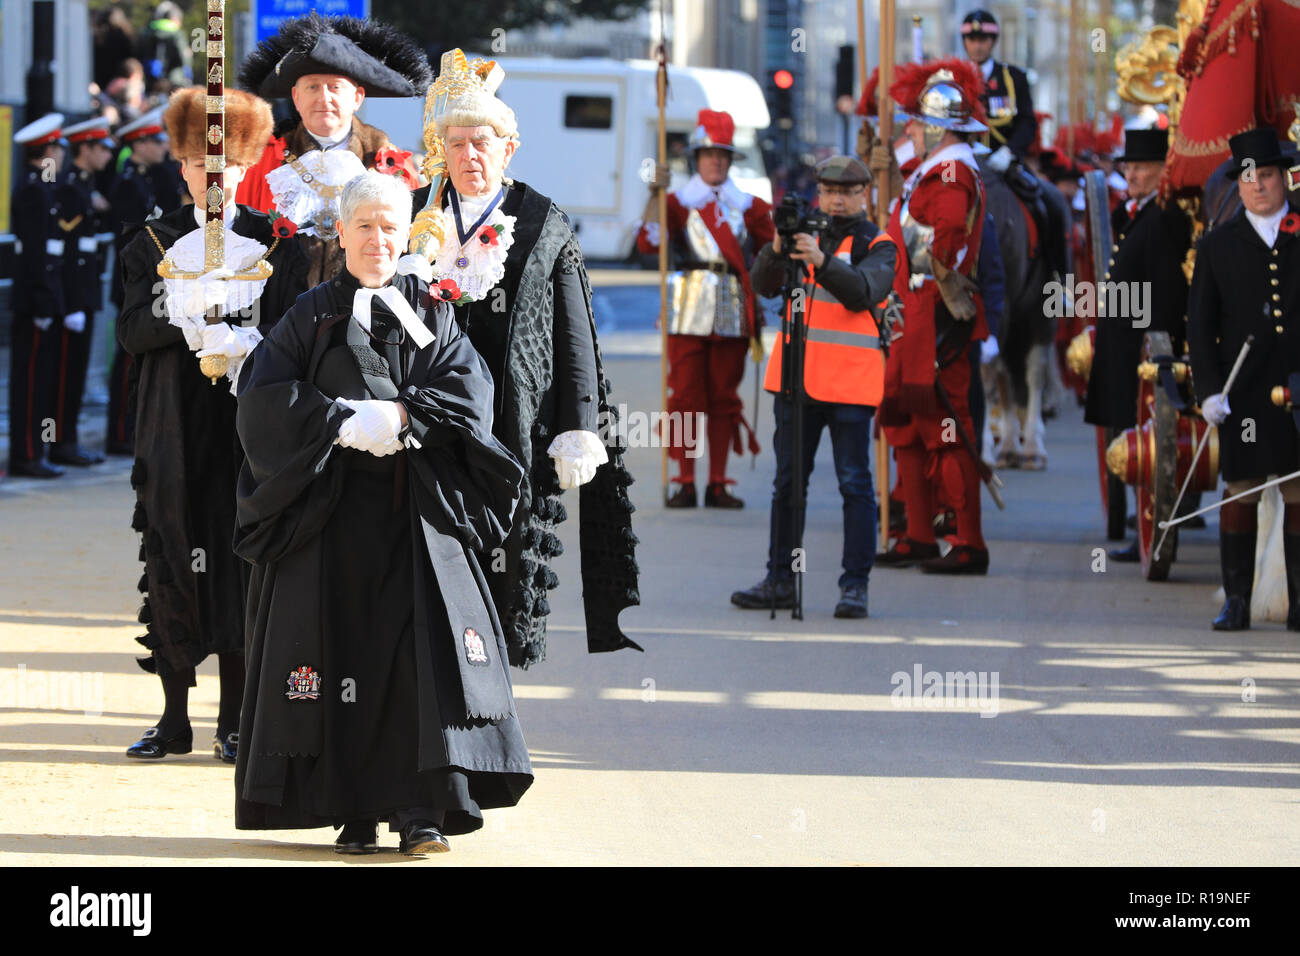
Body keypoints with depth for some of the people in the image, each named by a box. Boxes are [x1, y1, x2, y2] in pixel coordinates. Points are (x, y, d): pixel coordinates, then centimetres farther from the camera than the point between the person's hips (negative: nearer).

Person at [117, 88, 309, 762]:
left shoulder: (273, 244, 7)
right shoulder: (153, 243, 10)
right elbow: (131, 331, -2)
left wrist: (241, 344, -21)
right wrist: (178, 308, -21)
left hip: (247, 427, -1)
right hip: (175, 428, 1)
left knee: (240, 559, -3)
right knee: (171, 560, -2)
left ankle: (235, 719, 3)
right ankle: (175, 717, 5)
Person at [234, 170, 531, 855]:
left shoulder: (430, 314, 14)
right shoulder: (312, 316, 10)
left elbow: (470, 389, 1)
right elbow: (265, 394, -2)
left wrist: (401, 416, -13)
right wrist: (344, 422, -13)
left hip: (418, 509, 1)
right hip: (334, 510, 0)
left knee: (427, 643, -11)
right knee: (344, 646, -4)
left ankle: (423, 810, -13)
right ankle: (353, 813, 0)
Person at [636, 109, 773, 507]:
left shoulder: (748, 206, 12)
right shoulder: (679, 202, 5)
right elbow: (648, 242, -11)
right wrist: (656, 194, -18)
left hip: (733, 315, 2)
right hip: (689, 312, -2)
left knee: (724, 397, 4)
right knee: (685, 396, -3)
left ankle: (718, 485, 9)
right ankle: (685, 484, 1)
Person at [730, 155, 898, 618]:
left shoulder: (877, 245, 1)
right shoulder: (806, 234, 12)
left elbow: (864, 292, -18)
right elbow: (764, 285, 1)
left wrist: (821, 263, -33)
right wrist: (778, 249, -18)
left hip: (850, 382, -4)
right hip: (797, 374, 4)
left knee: (854, 484, -5)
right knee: (788, 482, 8)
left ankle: (855, 586, -4)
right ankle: (780, 581, 15)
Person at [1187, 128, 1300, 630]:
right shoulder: (1217, 246, 9)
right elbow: (1200, 326, 7)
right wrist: (1208, 389, -3)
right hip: (1244, 393, 0)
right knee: (1240, 492, 0)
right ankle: (1236, 601, 5)